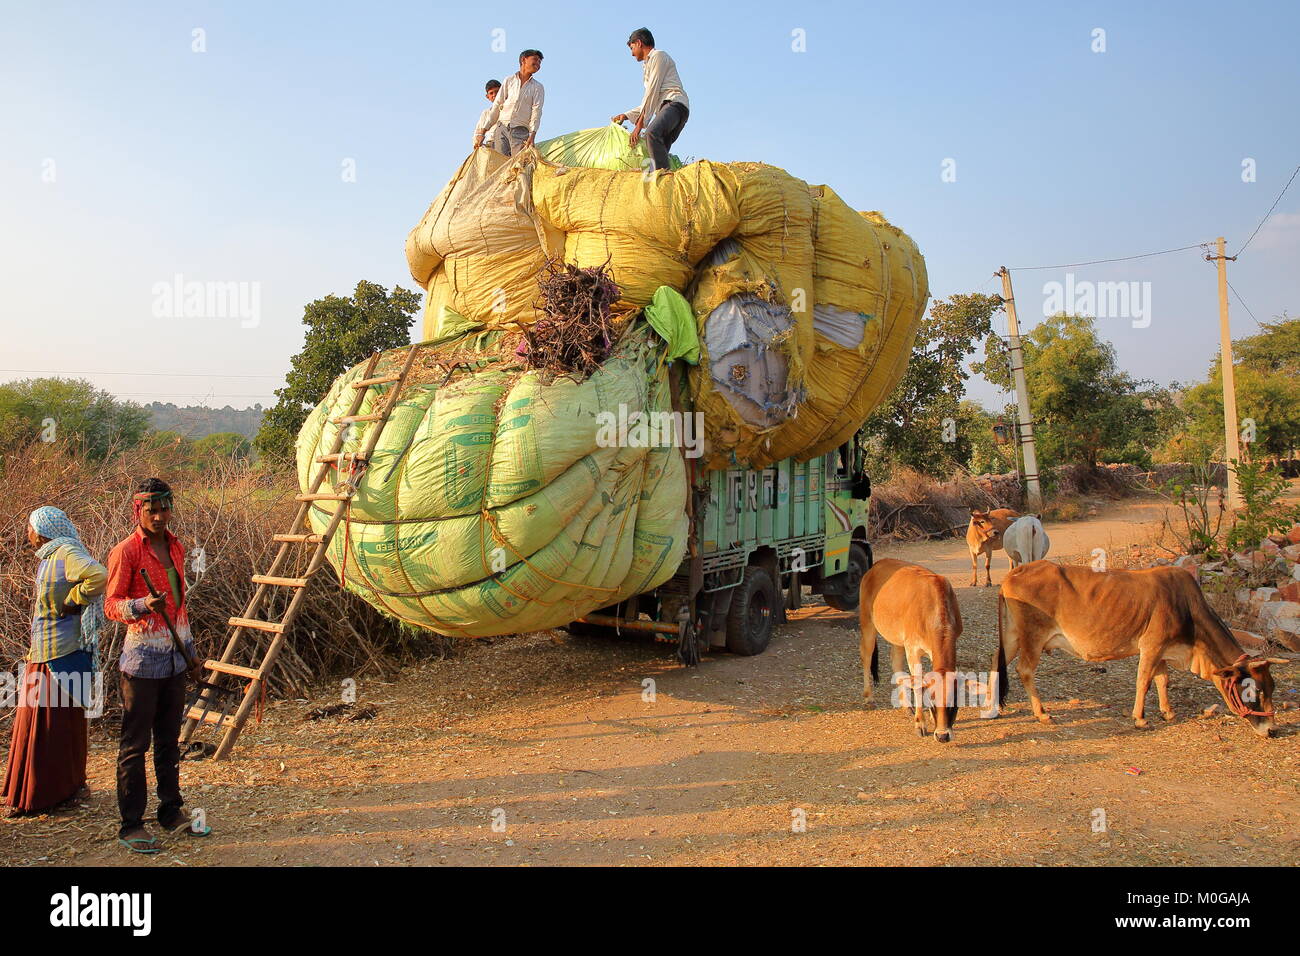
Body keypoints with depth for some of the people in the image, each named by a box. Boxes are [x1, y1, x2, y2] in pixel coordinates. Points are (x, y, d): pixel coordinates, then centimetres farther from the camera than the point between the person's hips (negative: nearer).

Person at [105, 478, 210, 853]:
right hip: (142, 657, -6)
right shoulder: (126, 551, -9)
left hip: (175, 657, 6)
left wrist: (190, 646, 19)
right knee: (135, 743, 0)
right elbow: (111, 604, -9)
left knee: (169, 738, 15)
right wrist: (143, 605, -29)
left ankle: (172, 811, 25)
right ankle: (131, 825, 8)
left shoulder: (176, 547, 11)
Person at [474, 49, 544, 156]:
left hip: (521, 131, -1)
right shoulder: (509, 80, 13)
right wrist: (482, 132, 5)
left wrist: (532, 135, -19)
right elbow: (496, 107, 12)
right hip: (502, 128, 2)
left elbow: (536, 112, -1)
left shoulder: (537, 88, 10)